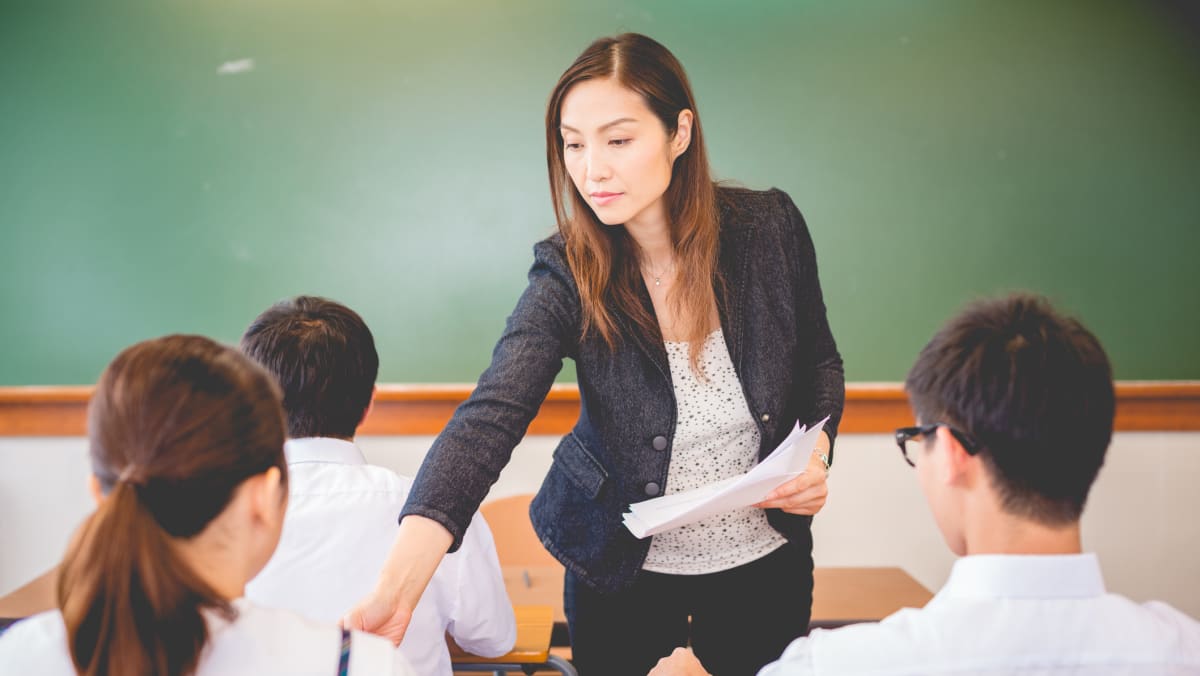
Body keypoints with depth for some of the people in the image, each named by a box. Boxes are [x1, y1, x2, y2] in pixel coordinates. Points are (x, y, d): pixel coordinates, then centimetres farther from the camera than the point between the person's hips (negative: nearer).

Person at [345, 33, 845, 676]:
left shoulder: (770, 228, -14)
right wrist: (394, 589, -47)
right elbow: (489, 419, -34)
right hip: (621, 570, -1)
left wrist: (817, 449, -18)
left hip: (765, 558, 2)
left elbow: (820, 362, 3)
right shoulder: (567, 276, -20)